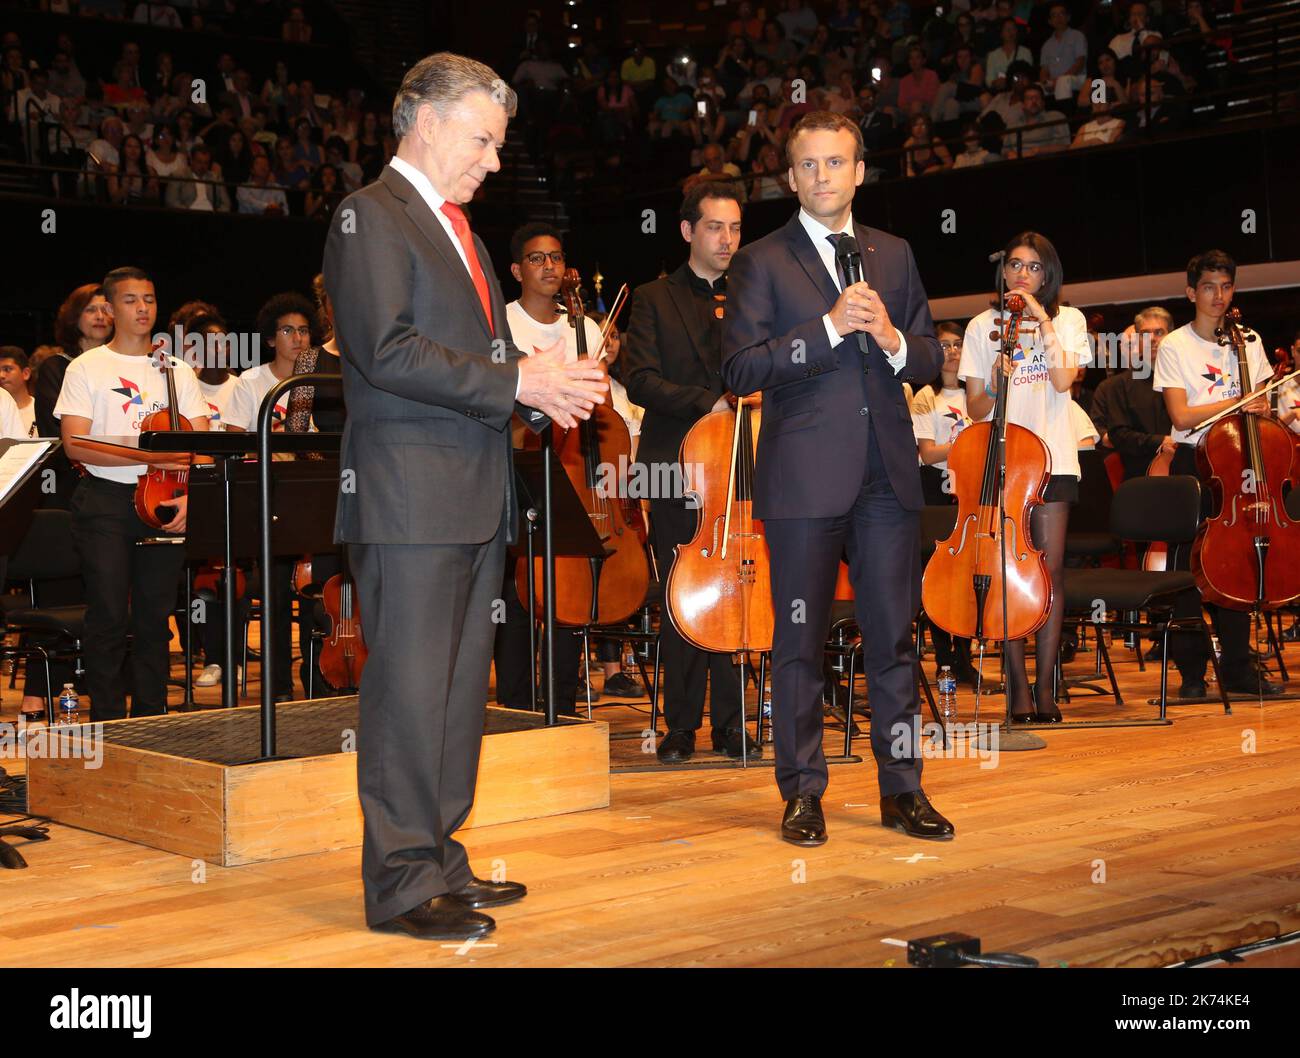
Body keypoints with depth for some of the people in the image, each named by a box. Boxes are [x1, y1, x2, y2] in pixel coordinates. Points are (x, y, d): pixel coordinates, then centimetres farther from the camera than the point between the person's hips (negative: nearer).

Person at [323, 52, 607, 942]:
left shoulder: (458, 227, 23)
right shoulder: (372, 215, -7)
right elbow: (386, 351, -18)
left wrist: (546, 386, 4)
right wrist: (516, 382, -17)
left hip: (476, 497, 9)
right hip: (411, 492, -9)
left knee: (461, 687, 12)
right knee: (411, 689, -6)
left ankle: (438, 862, 21)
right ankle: (401, 884, 1)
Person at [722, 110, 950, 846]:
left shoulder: (894, 255, 14)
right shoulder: (763, 263, 2)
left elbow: (931, 361, 14)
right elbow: (739, 370, -9)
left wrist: (893, 339, -8)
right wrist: (829, 328, -16)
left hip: (888, 476, 3)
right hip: (805, 480, -3)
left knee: (895, 637, 6)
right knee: (801, 641, 3)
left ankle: (902, 790, 15)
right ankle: (803, 793, 14)